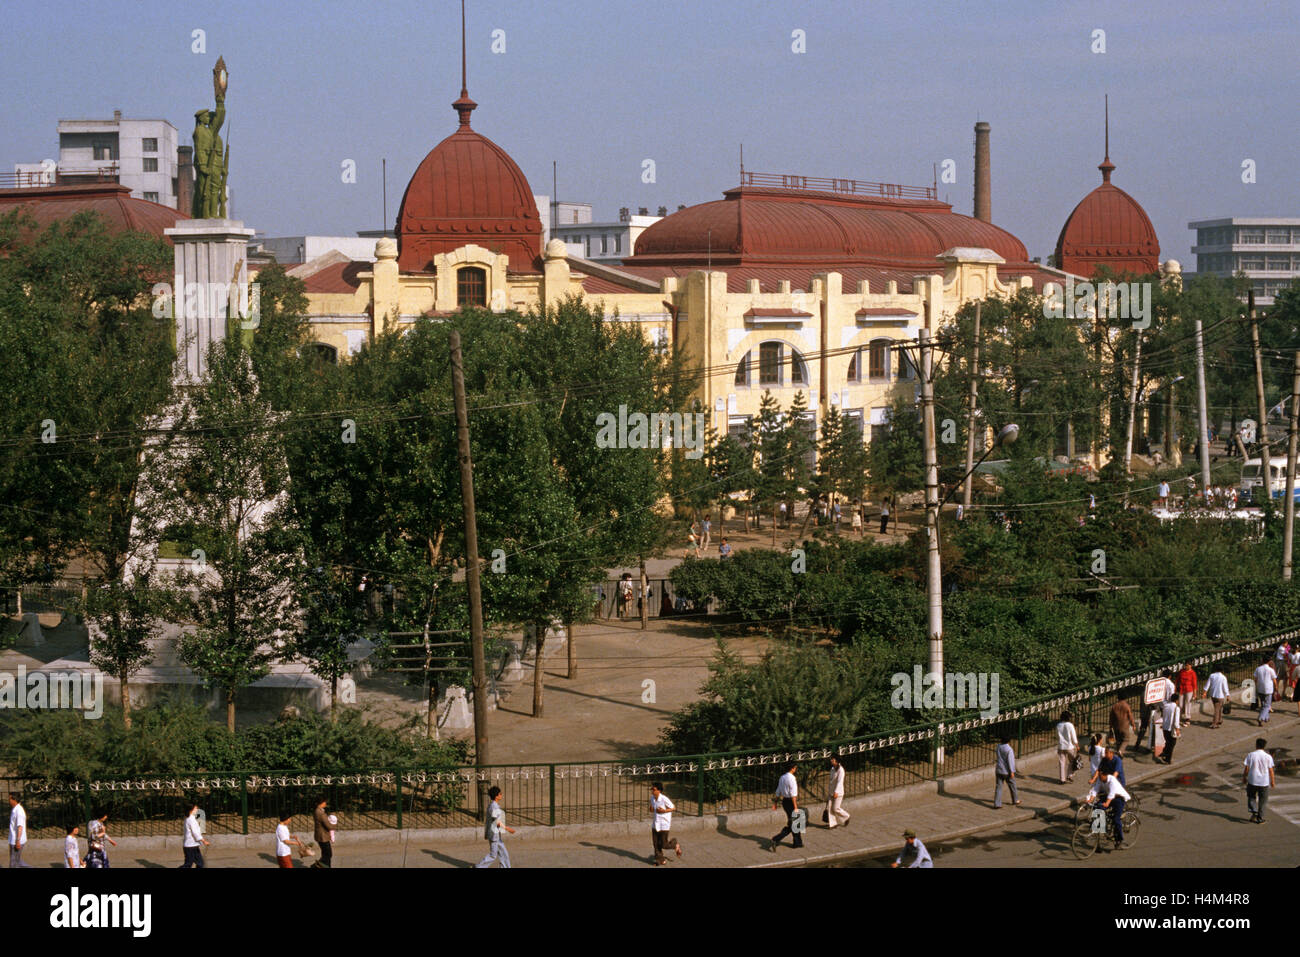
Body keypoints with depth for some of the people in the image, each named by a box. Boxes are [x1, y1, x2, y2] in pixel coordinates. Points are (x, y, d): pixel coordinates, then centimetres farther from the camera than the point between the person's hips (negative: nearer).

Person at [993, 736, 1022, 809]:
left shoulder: (999, 747, 1)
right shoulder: (1009, 749, -19)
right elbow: (1010, 761, -20)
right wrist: (1011, 772, -15)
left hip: (999, 770, 5)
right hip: (1007, 771, -5)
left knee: (998, 787, 3)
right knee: (1012, 785, 16)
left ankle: (997, 803, -3)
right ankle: (1015, 800, 33)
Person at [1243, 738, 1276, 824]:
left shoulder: (1250, 755, -5)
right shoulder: (1268, 757, -4)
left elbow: (1246, 768, -3)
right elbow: (1271, 770, -2)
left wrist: (1244, 778, 10)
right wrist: (1272, 781, 8)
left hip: (1252, 781, 0)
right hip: (1264, 782, 0)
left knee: (1251, 797, 19)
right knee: (1262, 800, 11)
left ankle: (1253, 812, -2)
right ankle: (1260, 818, 11)